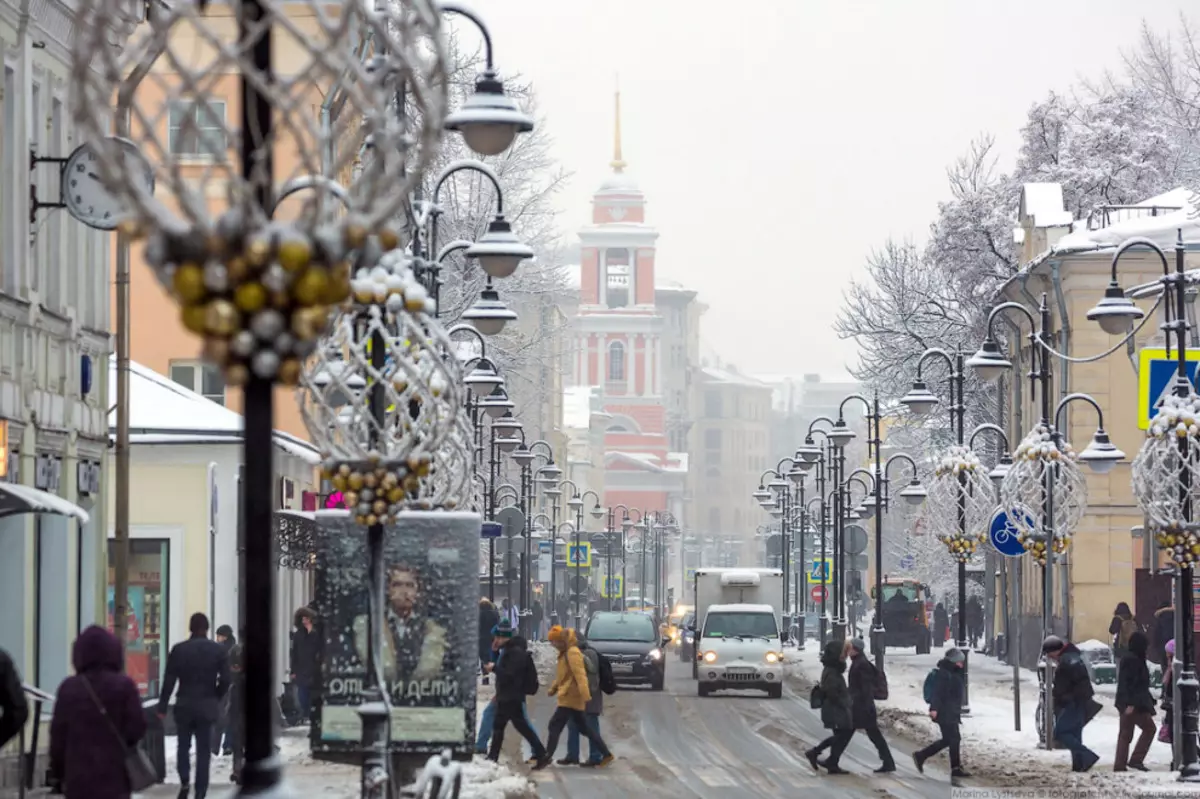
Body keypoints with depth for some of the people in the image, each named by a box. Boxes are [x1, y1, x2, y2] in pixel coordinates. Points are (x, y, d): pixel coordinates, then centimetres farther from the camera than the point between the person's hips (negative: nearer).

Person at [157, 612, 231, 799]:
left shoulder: (178, 650, -4)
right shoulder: (219, 650, -3)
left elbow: (169, 680, -5)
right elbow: (225, 680, -5)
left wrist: (162, 706, 0)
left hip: (184, 704, 0)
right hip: (207, 705, 0)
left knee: (183, 745, 16)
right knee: (203, 750, 5)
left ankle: (184, 781, -2)